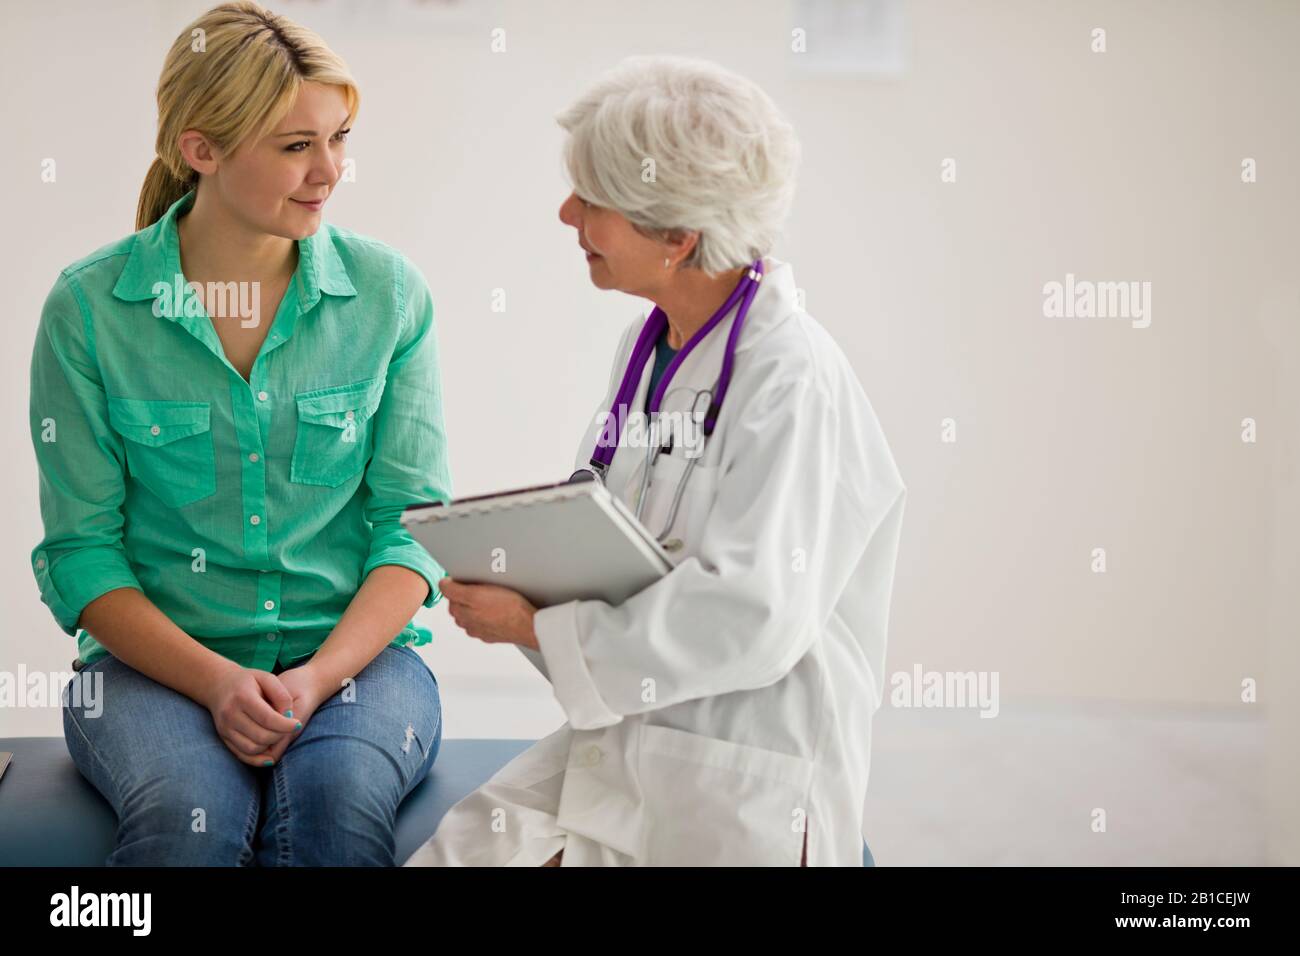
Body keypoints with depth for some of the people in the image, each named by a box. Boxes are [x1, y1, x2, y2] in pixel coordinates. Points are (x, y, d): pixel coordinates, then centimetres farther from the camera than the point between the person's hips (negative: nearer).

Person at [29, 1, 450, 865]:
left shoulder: (390, 292, 3)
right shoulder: (89, 307, -1)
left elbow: (413, 526, 2)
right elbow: (82, 550, 0)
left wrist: (317, 677, -14)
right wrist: (213, 681, -15)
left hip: (356, 651, 1)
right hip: (156, 657, 0)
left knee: (338, 804, -32)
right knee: (191, 815, -33)